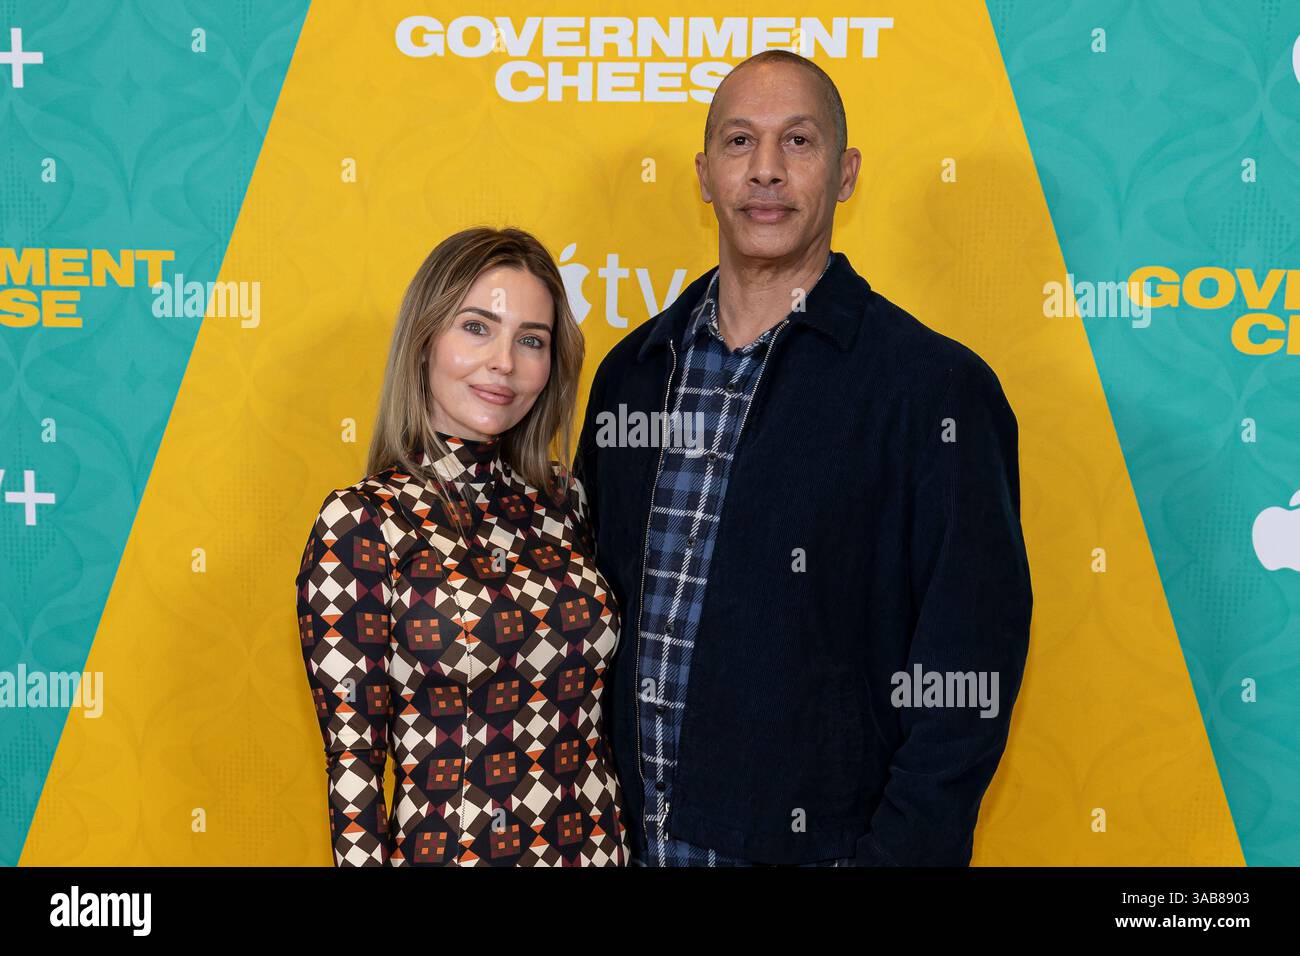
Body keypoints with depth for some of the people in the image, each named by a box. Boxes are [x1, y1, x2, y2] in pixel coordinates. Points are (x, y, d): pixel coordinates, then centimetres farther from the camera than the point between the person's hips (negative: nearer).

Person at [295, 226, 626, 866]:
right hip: (444, 846, -4)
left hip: (599, 843, 4)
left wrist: (612, 845, 7)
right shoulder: (358, 524, -13)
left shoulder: (562, 501, 1)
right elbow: (352, 763, -12)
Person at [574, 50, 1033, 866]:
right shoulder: (632, 371, 4)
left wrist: (894, 851, -18)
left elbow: (965, 684, -13)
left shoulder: (938, 387, -12)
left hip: (818, 841, -4)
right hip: (631, 838, 5)